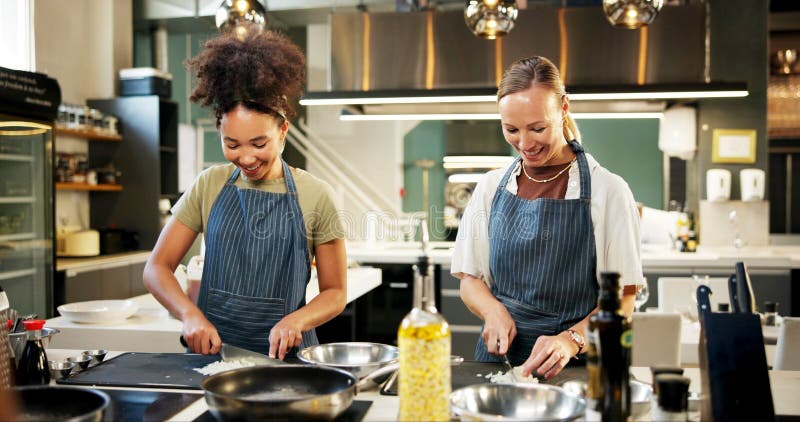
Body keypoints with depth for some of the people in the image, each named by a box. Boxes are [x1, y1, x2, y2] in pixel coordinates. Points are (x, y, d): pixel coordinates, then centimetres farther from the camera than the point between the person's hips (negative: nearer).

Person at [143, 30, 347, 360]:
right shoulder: (209, 185, 6)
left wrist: (296, 320, -15)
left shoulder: (315, 196, -1)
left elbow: (335, 293, 5)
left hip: (283, 355, -1)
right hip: (210, 347, 2)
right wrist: (190, 314, -12)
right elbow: (157, 268, 7)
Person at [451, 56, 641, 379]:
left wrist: (571, 340, -19)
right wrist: (494, 310, -8)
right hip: (498, 354, 3)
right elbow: (470, 279, 12)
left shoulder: (608, 190, -2)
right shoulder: (491, 187, 8)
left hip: (574, 364, -2)